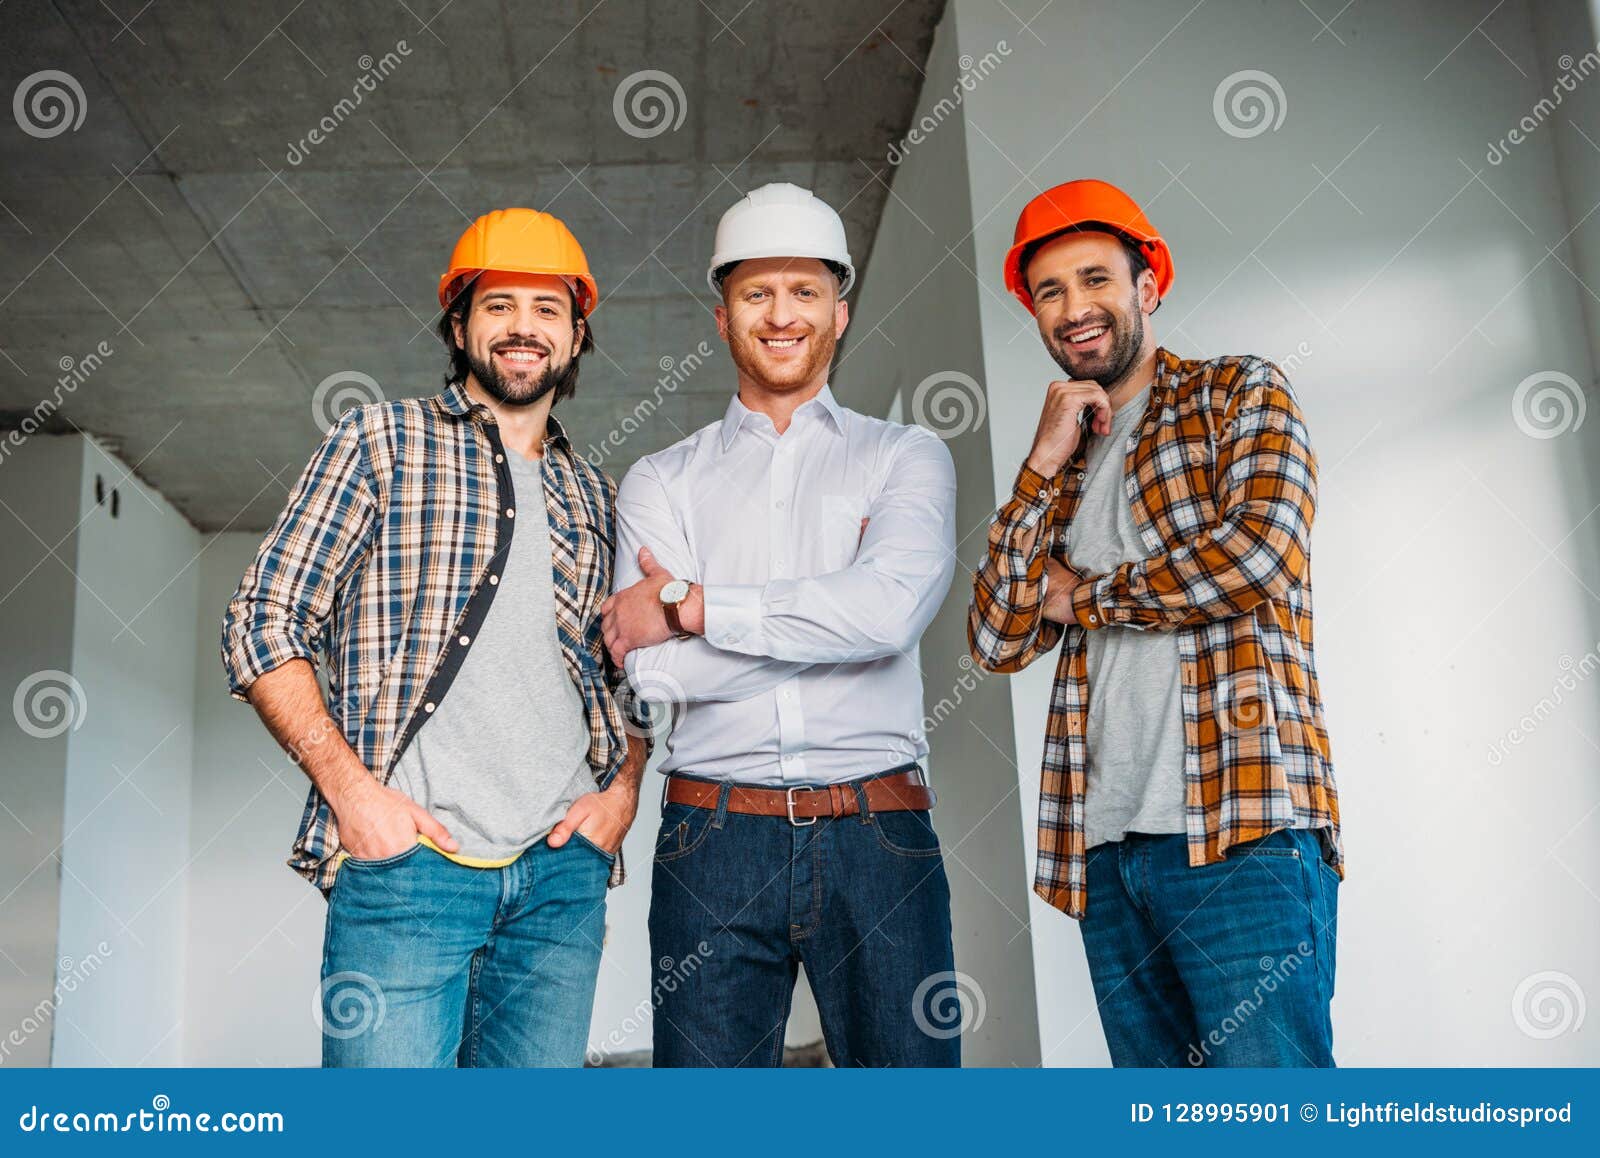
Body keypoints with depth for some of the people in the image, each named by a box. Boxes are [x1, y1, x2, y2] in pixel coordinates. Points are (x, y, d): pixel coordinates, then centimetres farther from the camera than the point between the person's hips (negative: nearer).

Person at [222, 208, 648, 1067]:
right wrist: (349, 786, -11)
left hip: (563, 870, 4)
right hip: (407, 859, -4)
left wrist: (624, 786, 4)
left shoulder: (594, 496, 18)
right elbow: (262, 626, 0)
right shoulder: (382, 442, 5)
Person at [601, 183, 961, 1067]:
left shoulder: (905, 457, 9)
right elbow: (654, 669, -4)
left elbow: (892, 608, -12)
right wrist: (832, 615, -7)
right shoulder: (661, 482, 11)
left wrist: (690, 607, -7)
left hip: (877, 836, 0)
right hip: (715, 837, 1)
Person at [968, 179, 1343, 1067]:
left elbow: (1259, 551, -12)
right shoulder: (1064, 466, 20)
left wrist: (1081, 596, 1)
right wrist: (1046, 463, 1)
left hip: (1240, 830, -5)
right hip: (1105, 846, 6)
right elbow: (998, 642, 8)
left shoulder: (1241, 394, 7)